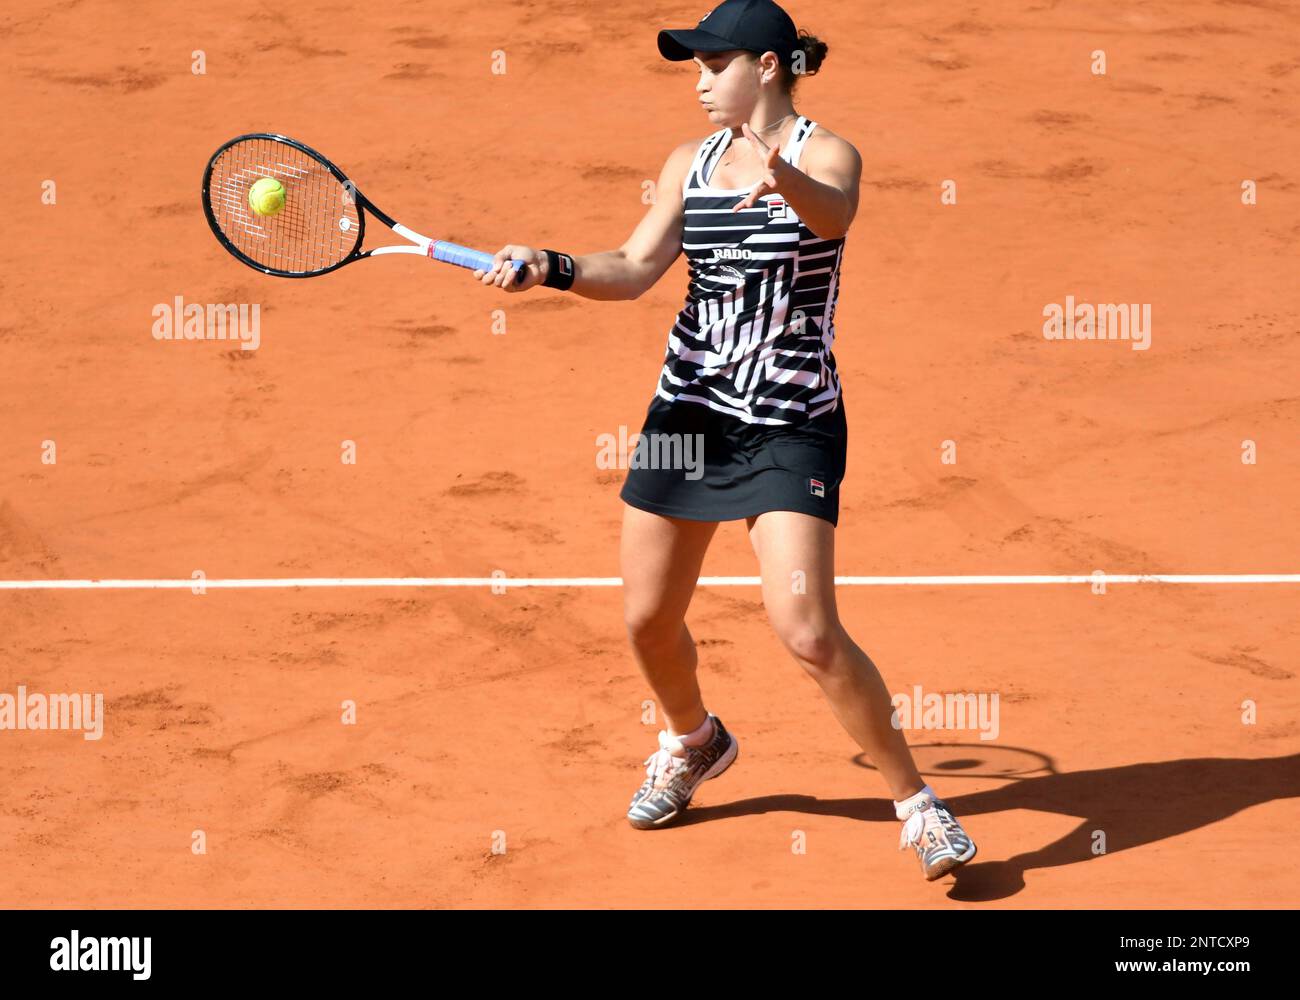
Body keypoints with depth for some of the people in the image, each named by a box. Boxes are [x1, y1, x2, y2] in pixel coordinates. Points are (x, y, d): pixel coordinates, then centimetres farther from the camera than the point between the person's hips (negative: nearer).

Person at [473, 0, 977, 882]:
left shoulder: (827, 154, -11)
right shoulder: (691, 164, 6)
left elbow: (834, 213, -34)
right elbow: (636, 268, -2)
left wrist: (787, 181, -57)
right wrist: (551, 270, -21)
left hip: (792, 425, -6)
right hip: (689, 410, 6)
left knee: (809, 634, -17)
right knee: (648, 619, 12)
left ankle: (916, 802, 0)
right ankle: (695, 742, 44)